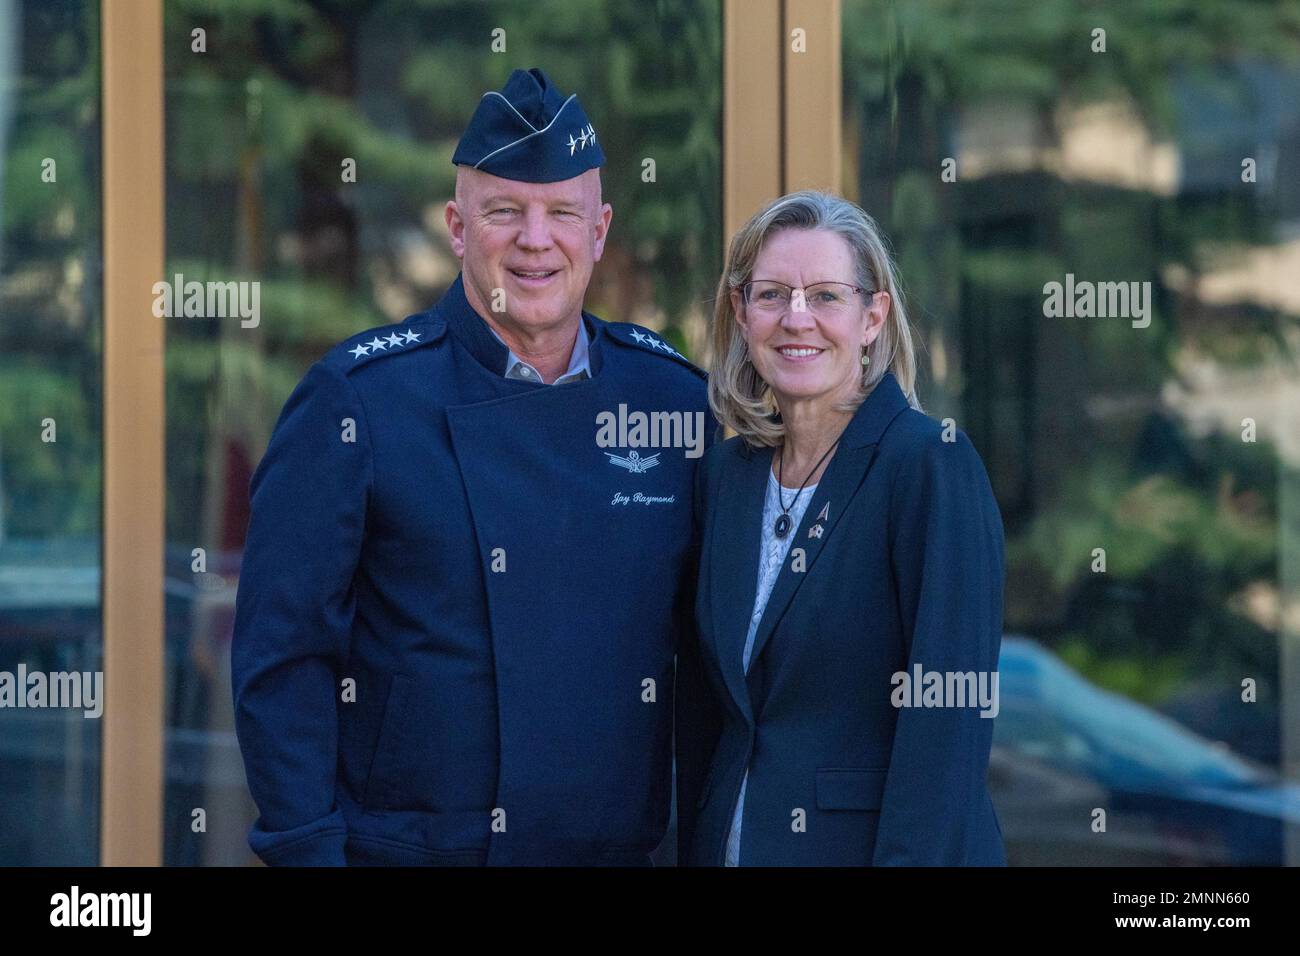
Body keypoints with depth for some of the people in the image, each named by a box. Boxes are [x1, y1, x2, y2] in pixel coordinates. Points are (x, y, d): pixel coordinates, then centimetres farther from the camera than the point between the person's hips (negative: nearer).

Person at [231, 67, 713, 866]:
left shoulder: (673, 395, 3)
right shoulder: (356, 400, -8)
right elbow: (282, 660, -9)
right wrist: (309, 850, -14)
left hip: (620, 845, 4)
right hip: (409, 844, -3)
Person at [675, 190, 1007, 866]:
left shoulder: (932, 463, -13)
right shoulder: (725, 474, 6)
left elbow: (949, 713, -18)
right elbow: (703, 703, 11)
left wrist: (909, 857, -24)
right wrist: (693, 846, 7)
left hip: (883, 839, -6)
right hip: (733, 837, 6)